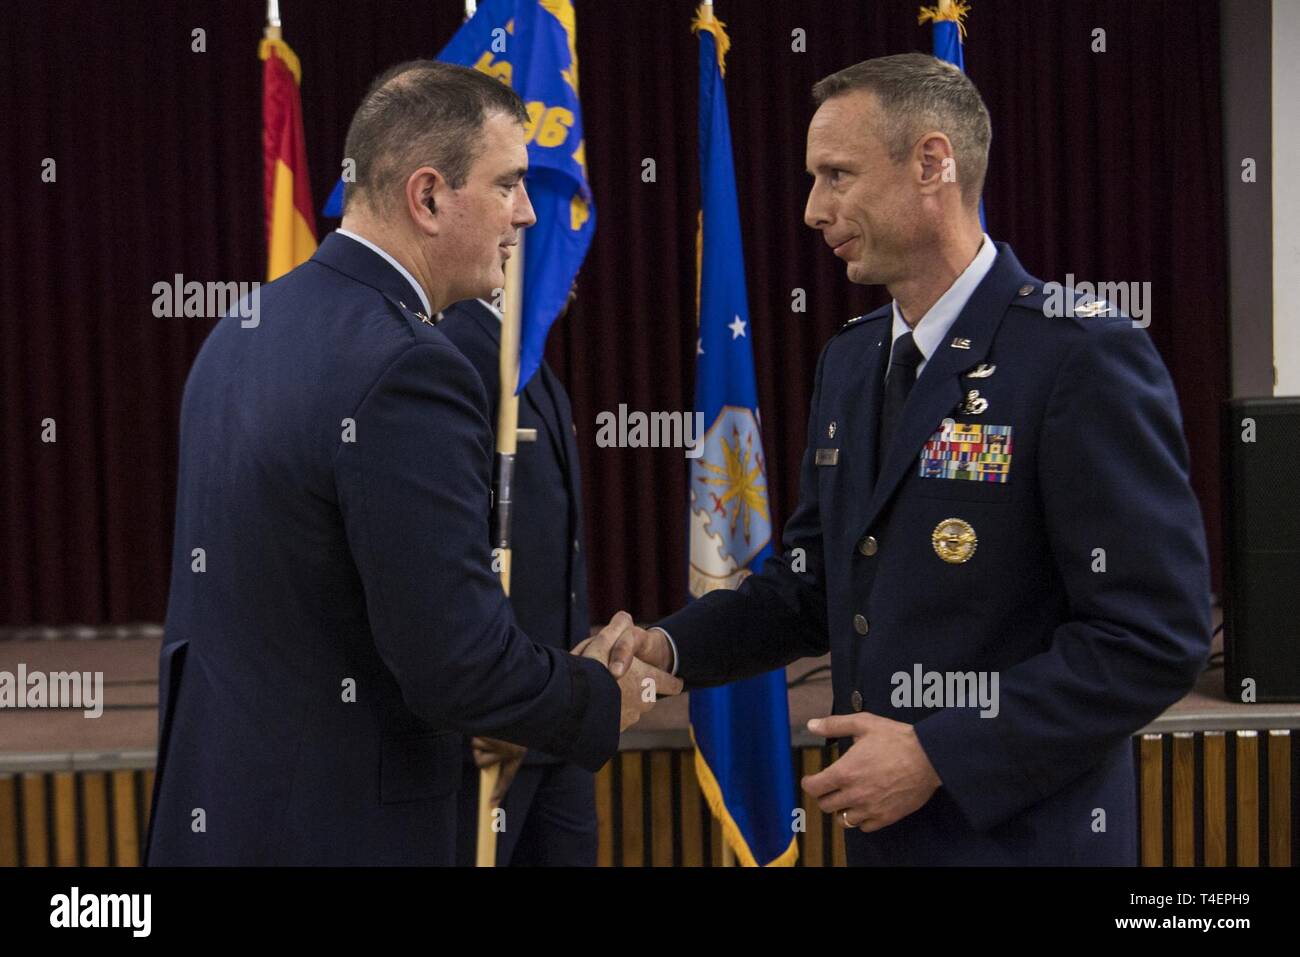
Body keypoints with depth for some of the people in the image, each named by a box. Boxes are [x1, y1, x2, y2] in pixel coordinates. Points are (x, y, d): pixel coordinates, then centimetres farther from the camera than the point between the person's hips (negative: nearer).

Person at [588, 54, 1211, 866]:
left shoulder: (1085, 358, -15)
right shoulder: (850, 360, 10)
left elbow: (1156, 637, -19)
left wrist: (939, 754, -20)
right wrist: (671, 647, -1)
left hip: (1023, 833, -7)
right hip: (885, 828, 7)